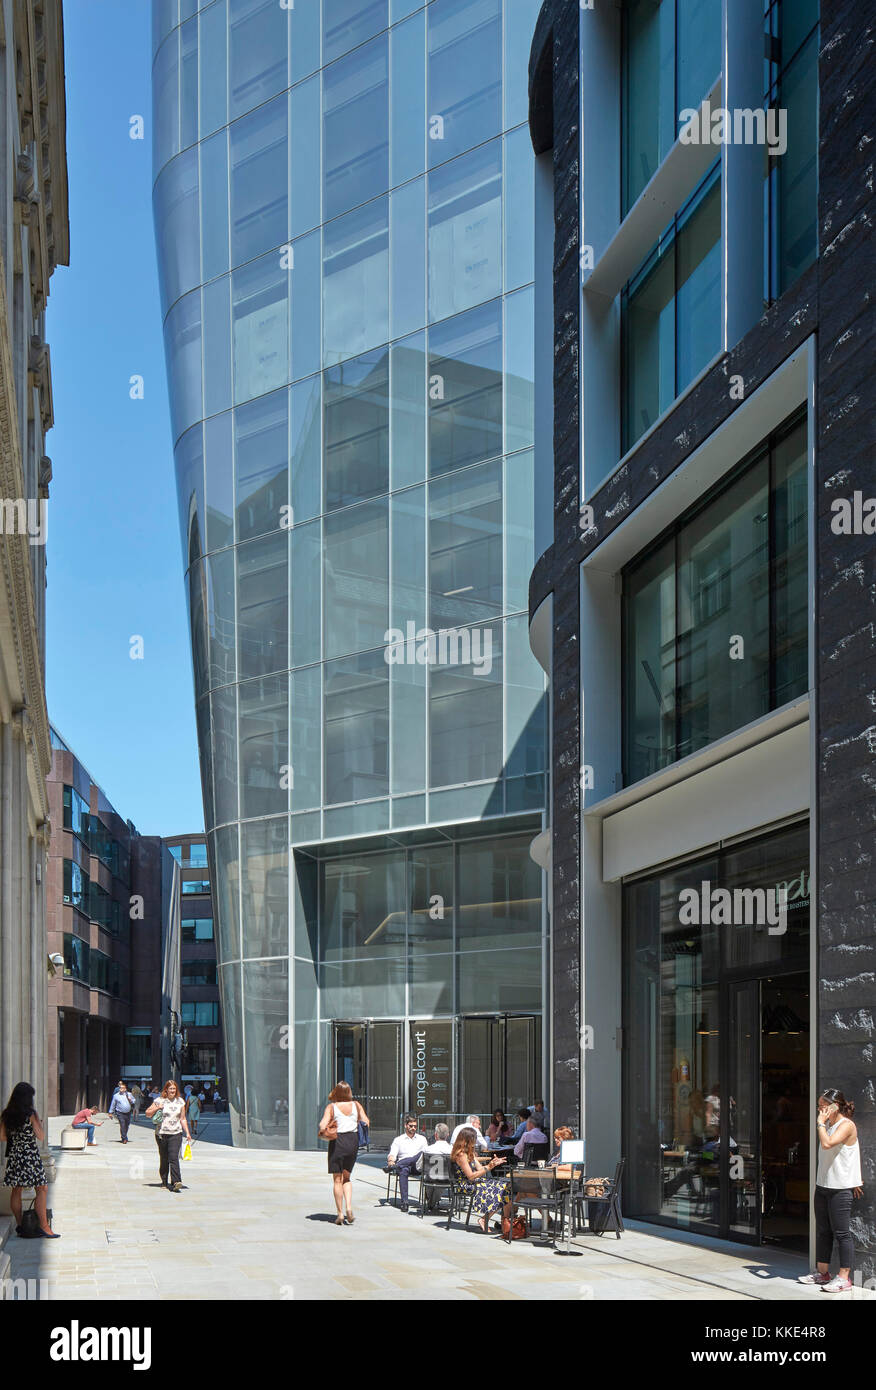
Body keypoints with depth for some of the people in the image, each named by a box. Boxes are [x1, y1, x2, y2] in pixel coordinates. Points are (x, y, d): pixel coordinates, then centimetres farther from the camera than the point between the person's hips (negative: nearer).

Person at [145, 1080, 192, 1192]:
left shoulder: (180, 1102, 10)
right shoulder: (159, 1101, 3)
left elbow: (183, 1119, 15)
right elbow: (147, 1114, 6)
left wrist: (187, 1133, 9)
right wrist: (157, 1108, -11)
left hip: (176, 1134, 0)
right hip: (162, 1134, 0)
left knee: (174, 1157, -14)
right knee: (164, 1159, 7)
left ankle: (176, 1182, -22)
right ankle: (164, 1182, 23)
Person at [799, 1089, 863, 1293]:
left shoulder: (846, 1125, -14)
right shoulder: (829, 1124, 13)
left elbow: (827, 1143, -29)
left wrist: (820, 1122, -19)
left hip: (840, 1188, -9)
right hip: (823, 1184, 9)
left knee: (841, 1233, -4)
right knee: (822, 1231, 14)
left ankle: (843, 1277, 0)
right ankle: (822, 1272, 23)